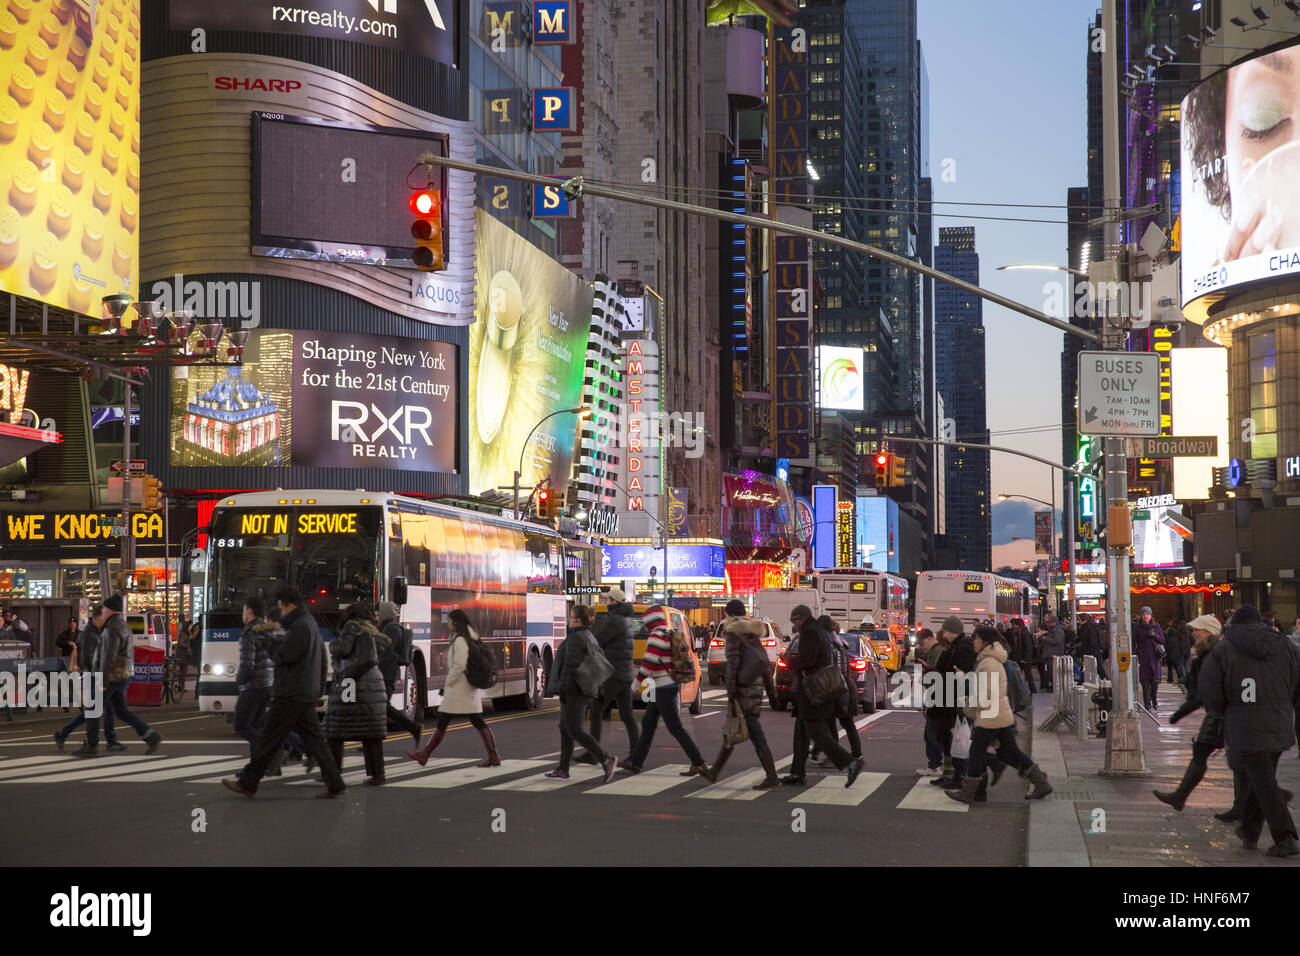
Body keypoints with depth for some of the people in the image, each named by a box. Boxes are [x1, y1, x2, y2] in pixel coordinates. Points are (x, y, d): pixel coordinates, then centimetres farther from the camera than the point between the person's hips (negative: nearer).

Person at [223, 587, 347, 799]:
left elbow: (284, 656, -19)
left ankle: (248, 783, 5)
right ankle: (335, 784, 2)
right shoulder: (311, 623, 18)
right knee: (313, 739, 7)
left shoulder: (299, 627, -14)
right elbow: (322, 660, 23)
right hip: (307, 694, 10)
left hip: (291, 695, -10)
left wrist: (269, 644, -2)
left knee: (270, 739, -2)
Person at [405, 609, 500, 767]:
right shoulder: (472, 638, 14)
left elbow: (459, 665, -22)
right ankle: (493, 756, -4)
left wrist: (448, 682, -11)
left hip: (458, 688, -9)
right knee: (478, 722, 5)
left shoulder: (460, 640, -14)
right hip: (471, 689, 9)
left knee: (442, 723, -1)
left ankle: (424, 755, 6)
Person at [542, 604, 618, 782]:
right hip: (584, 690, 10)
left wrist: (562, 689, -20)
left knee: (574, 731, -9)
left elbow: (570, 664, -20)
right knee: (565, 728, 14)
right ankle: (563, 770, 14)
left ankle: (606, 761, -16)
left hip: (573, 690, -10)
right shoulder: (590, 638, 16)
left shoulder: (576, 637, -14)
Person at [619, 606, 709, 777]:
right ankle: (635, 763, 19)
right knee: (648, 724, 14)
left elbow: (649, 662, -21)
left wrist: (638, 679, -7)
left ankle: (699, 763, -6)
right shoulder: (669, 635, 13)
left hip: (664, 689, -10)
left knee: (675, 728, -7)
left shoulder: (656, 637, -16)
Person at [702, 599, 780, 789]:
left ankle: (772, 778, -12)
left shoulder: (733, 633, -7)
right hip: (756, 687, 8)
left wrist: (731, 694, -16)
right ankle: (714, 773, 25)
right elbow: (765, 666, 15)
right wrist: (771, 693, 18)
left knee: (756, 736, -9)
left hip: (742, 690, -8)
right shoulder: (754, 634, 16)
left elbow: (732, 665, -14)